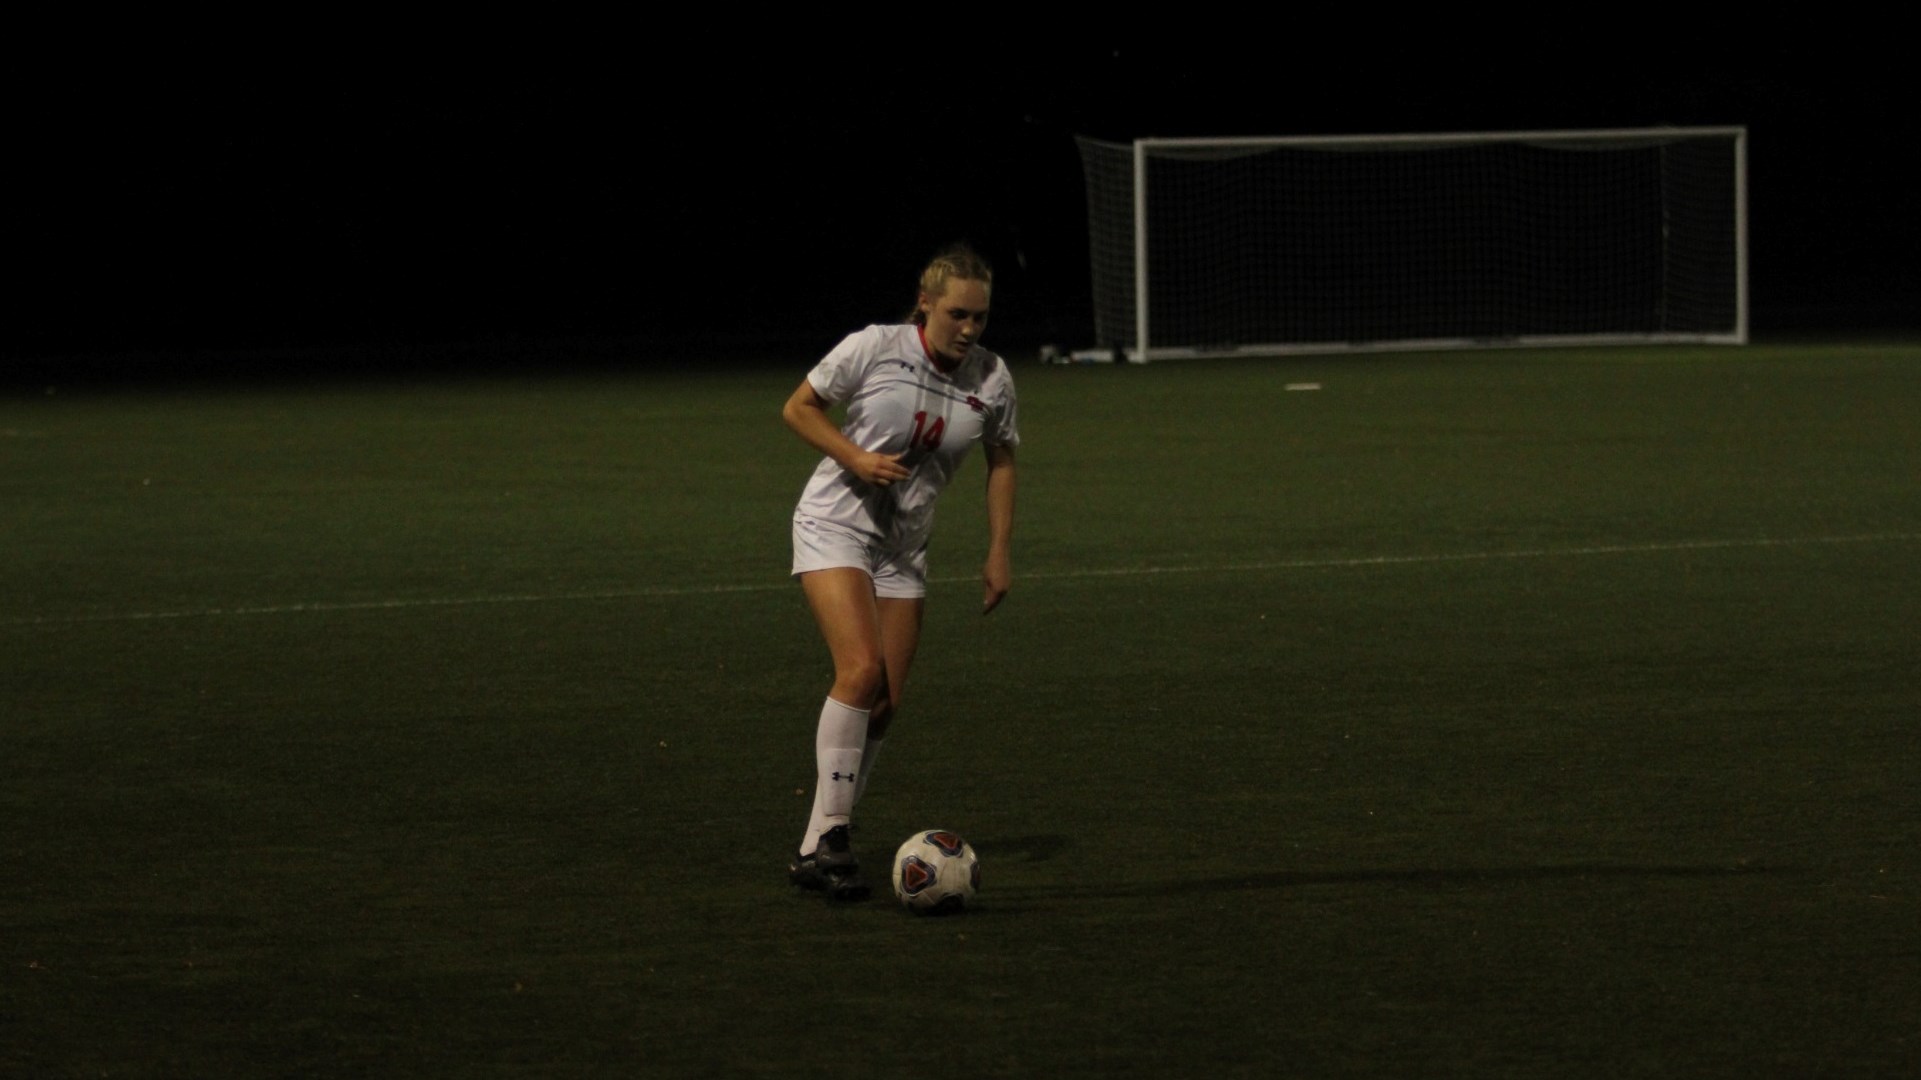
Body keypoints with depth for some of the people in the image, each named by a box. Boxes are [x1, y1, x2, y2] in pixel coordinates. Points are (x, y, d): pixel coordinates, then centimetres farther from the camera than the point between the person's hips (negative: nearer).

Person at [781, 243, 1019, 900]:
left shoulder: (992, 379, -1)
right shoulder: (874, 348, -13)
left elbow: (1001, 462, 13)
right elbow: (798, 408, -2)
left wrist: (999, 552, 7)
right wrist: (857, 458, -17)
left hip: (903, 548, 5)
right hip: (834, 526, -5)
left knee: (885, 704, 0)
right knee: (862, 670, -24)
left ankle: (816, 852, 10)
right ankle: (828, 833, -20)